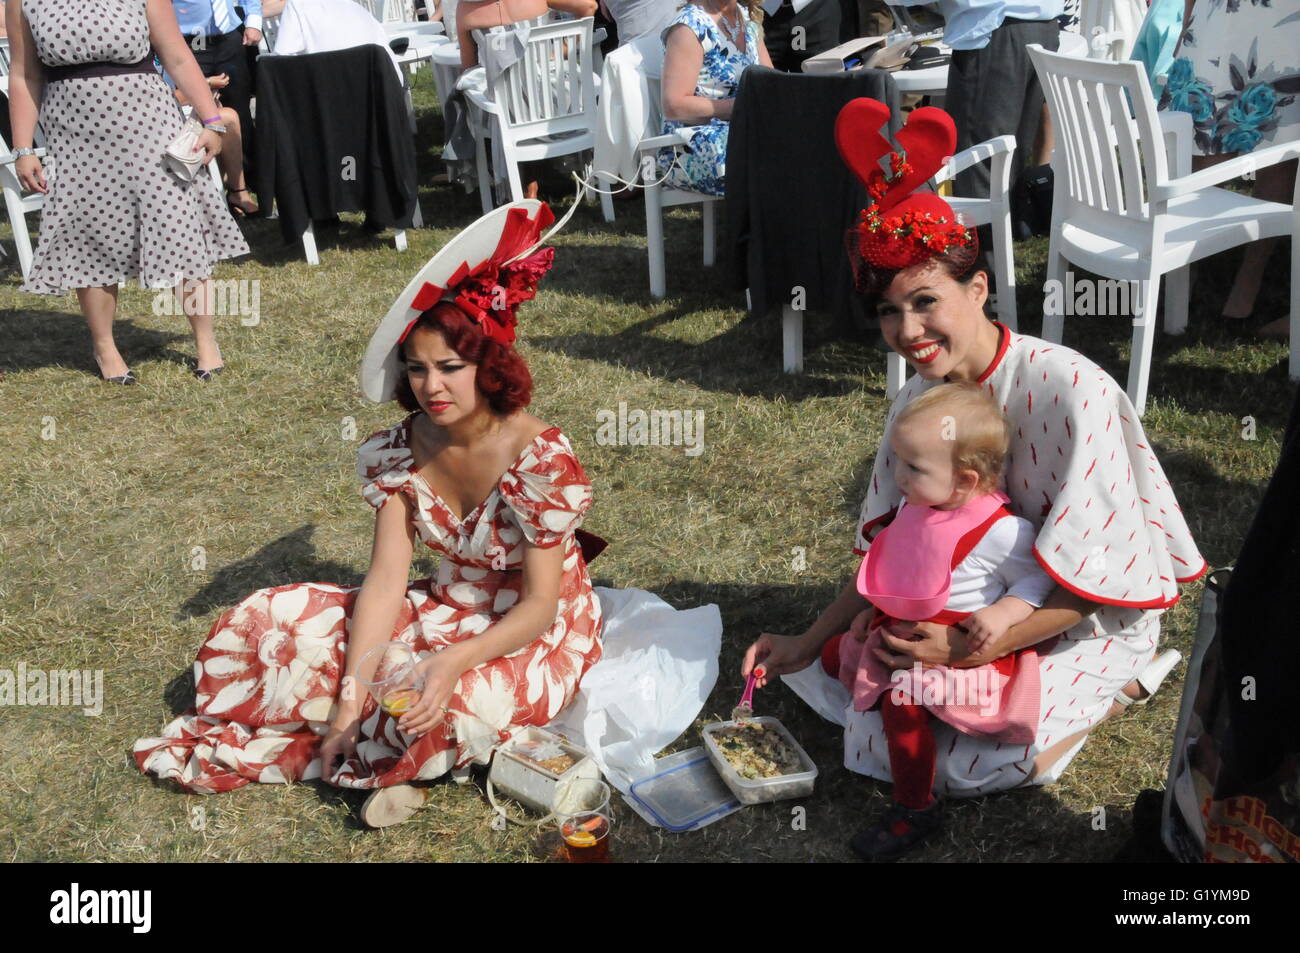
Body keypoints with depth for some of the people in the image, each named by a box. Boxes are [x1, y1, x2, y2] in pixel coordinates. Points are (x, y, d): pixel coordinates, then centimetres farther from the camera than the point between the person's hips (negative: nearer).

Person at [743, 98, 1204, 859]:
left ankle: (1118, 689, 4)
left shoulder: (1070, 391, -28)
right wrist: (807, 643, -6)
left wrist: (969, 652, -32)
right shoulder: (919, 399, -8)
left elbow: (1087, 583, -26)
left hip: (1086, 624, -6)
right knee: (827, 668, -4)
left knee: (958, 764, -21)